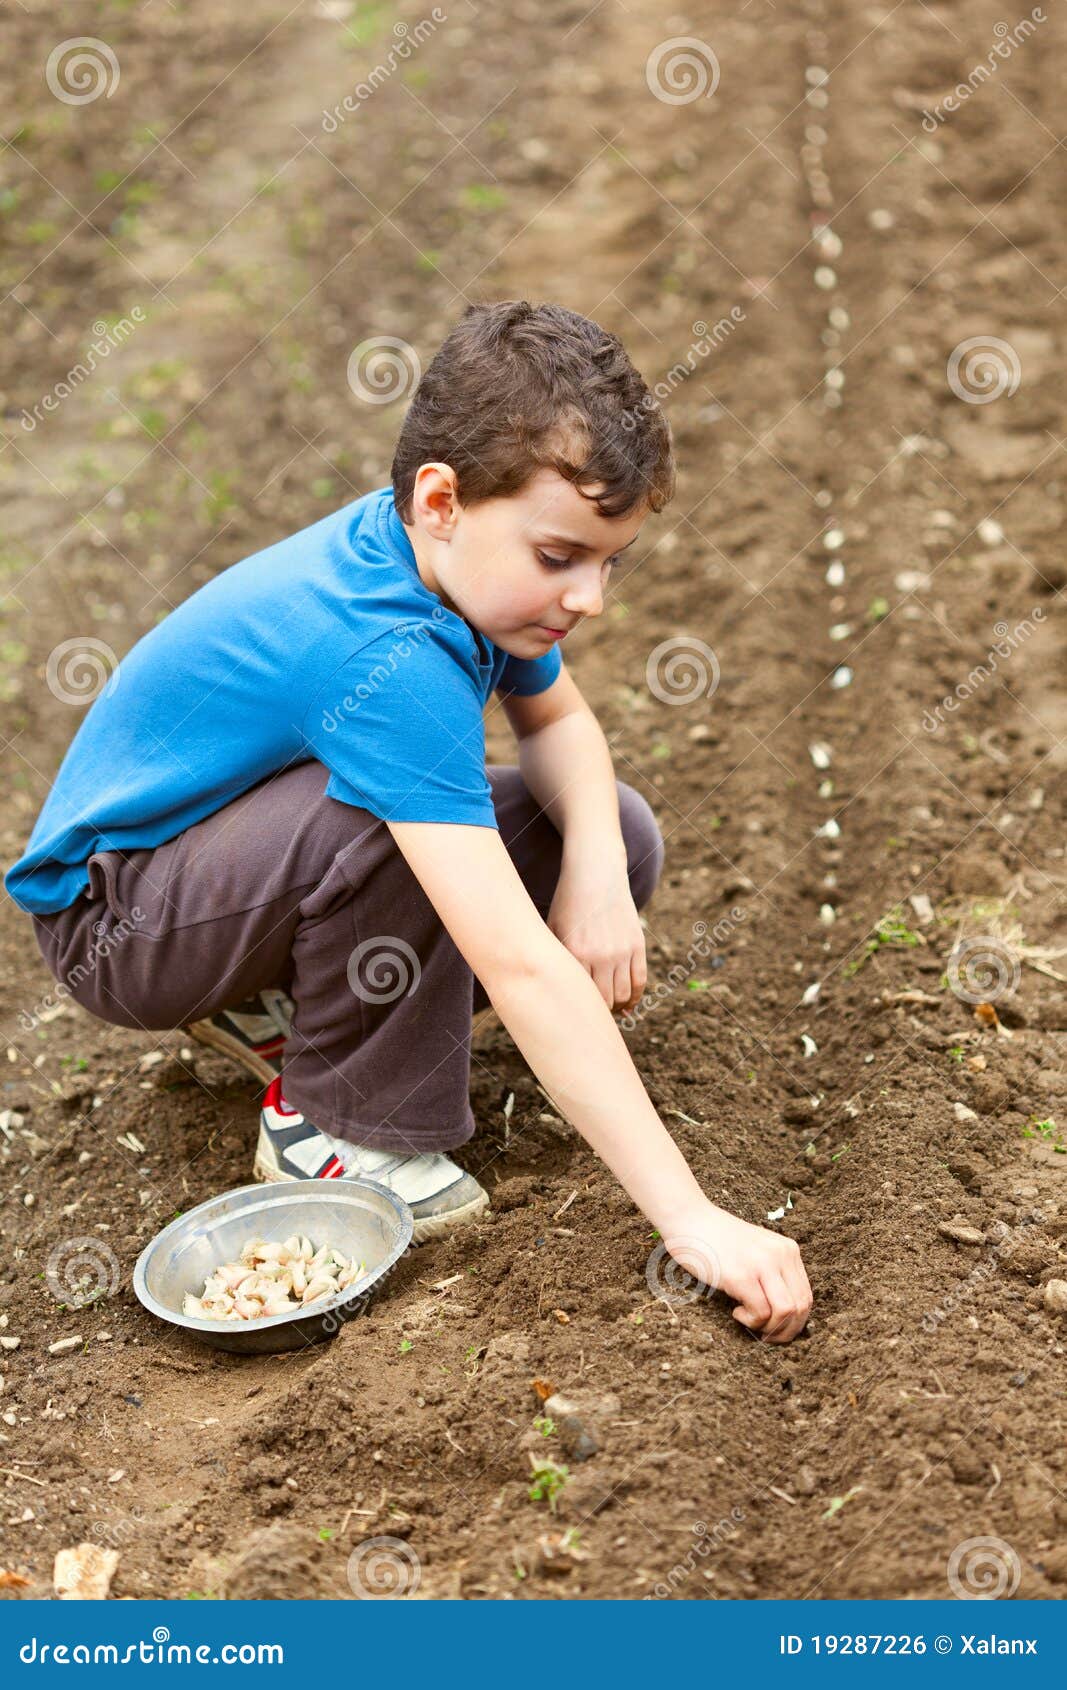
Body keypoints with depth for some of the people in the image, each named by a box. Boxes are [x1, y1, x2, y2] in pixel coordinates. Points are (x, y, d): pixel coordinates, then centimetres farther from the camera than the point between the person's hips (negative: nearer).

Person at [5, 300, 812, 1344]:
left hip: (237, 848, 9)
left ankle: (278, 1009, 5)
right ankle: (330, 1122, -14)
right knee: (389, 816, -39)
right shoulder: (389, 664, -37)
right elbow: (520, 966, -42)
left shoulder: (453, 554, -12)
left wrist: (596, 865, -18)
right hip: (113, 914, -8)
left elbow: (559, 721, 5)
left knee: (619, 836, -4)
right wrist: (690, 1218, -42)